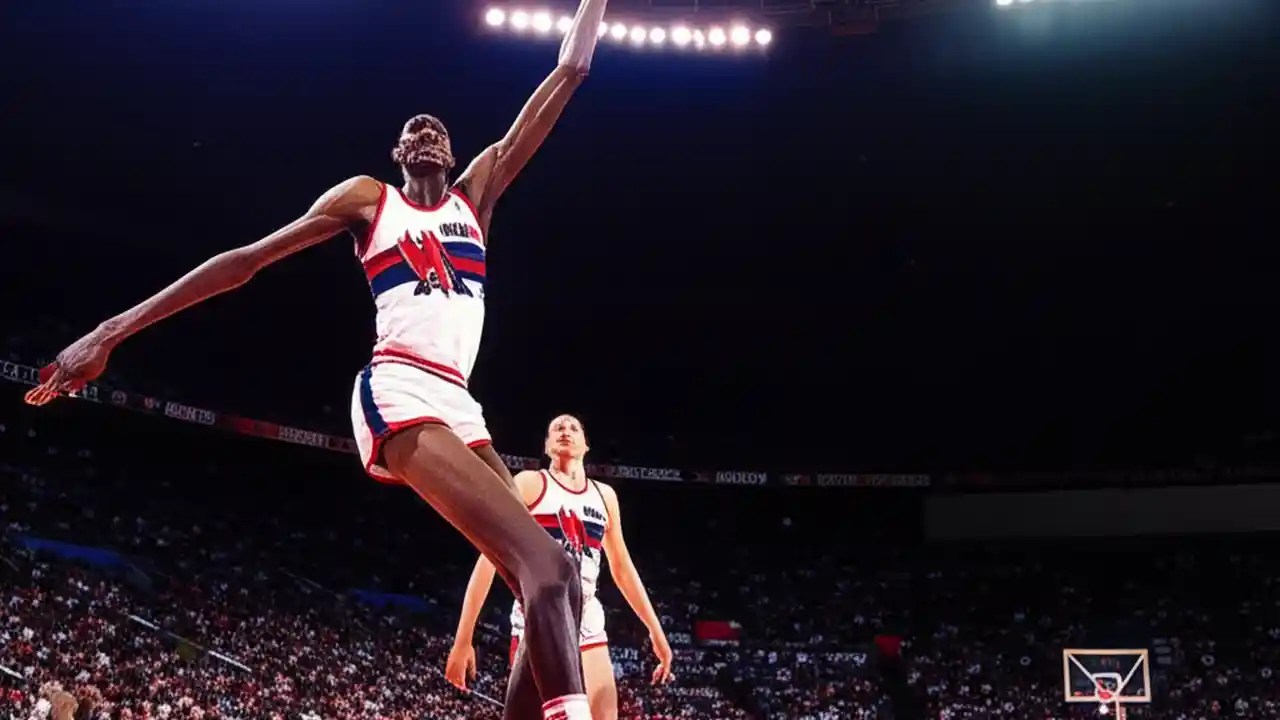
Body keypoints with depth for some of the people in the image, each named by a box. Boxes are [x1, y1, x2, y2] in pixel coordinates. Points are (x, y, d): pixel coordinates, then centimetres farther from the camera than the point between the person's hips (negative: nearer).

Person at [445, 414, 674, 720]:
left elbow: (622, 568, 26)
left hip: (587, 623, 5)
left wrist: (655, 631, 21)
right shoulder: (529, 484, 2)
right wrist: (462, 639, -11)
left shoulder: (604, 495, 18)